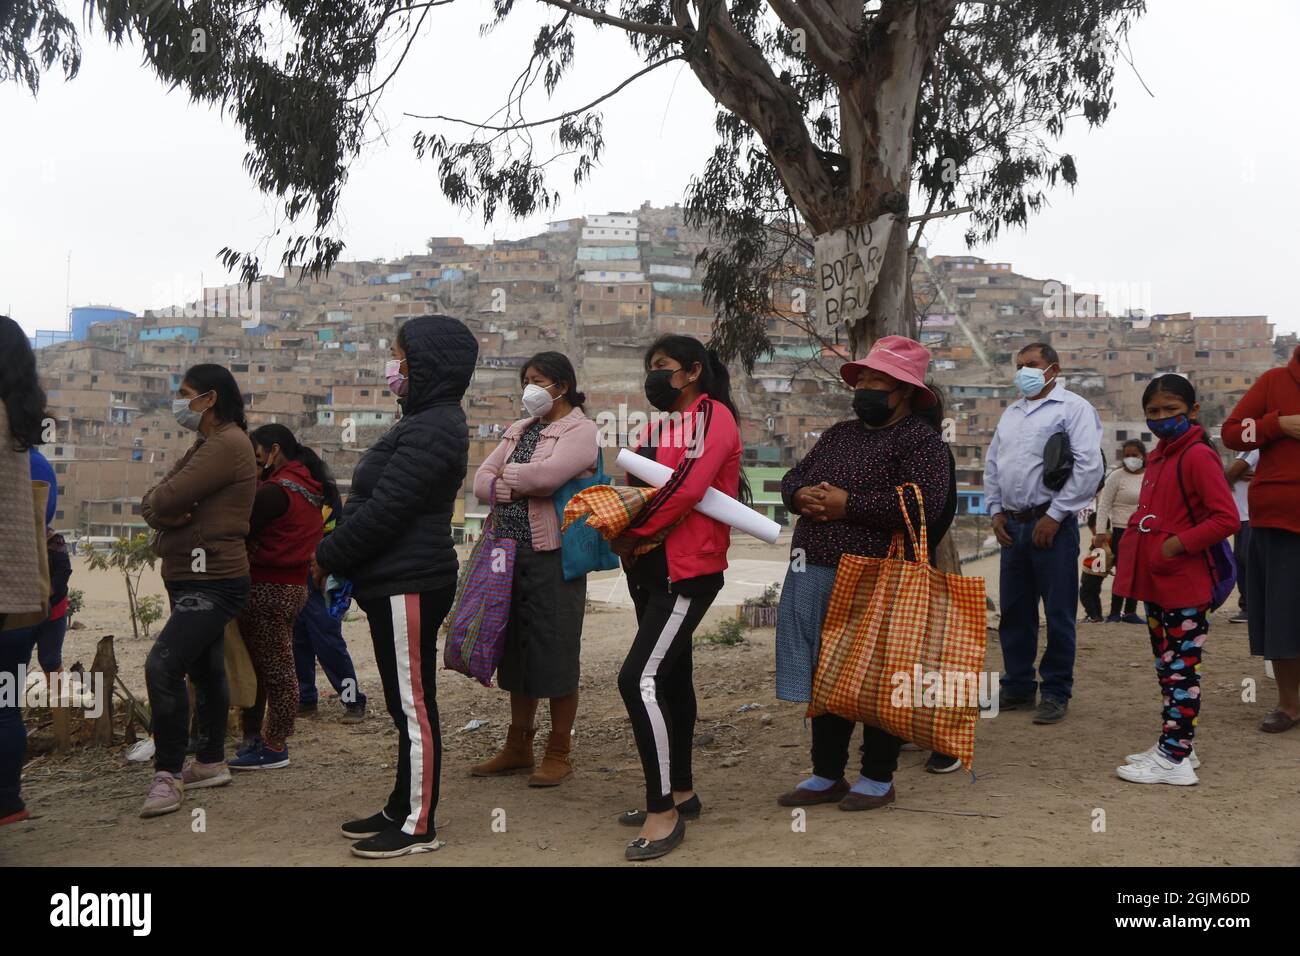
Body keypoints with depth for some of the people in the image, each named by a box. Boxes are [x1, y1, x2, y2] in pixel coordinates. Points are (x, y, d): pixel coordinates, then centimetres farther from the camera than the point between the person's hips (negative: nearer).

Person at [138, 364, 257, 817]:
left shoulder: (229, 444, -15)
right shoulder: (204, 446, 18)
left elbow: (165, 499, -22)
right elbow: (150, 505, 10)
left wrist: (162, 502, 1)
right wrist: (165, 513, -12)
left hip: (213, 580, -11)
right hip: (193, 579, 11)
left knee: (162, 666, -19)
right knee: (205, 671, 16)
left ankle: (168, 773, -13)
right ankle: (211, 762, 27)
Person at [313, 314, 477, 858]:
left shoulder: (433, 430, -18)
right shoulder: (427, 422, 16)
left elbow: (383, 510, -21)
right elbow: (379, 502, 19)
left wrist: (327, 557, -9)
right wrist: (338, 557, 12)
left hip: (409, 586, -10)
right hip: (398, 581, 10)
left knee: (413, 705, -2)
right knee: (406, 703, 16)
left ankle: (418, 827, 7)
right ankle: (402, 809, 27)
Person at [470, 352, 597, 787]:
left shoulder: (581, 430, -5)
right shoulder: (519, 430, 19)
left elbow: (547, 475, -20)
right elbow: (482, 478, 10)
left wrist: (508, 477, -3)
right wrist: (509, 489, -10)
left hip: (553, 556, -7)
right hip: (513, 553, 7)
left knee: (555, 653, -3)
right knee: (517, 649, 13)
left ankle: (558, 754, 7)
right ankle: (518, 746, 24)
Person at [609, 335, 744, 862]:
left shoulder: (713, 416, -9)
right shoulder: (657, 426, 17)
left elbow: (687, 486, -21)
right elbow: (638, 486, 16)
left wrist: (632, 533, -13)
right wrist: (621, 530, -6)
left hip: (688, 569, -9)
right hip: (650, 567, 9)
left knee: (640, 679, -17)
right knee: (672, 676, 15)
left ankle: (664, 811, -10)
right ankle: (680, 791, 27)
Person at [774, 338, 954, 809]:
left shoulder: (921, 440, -6)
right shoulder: (839, 434, 19)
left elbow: (923, 502, -20)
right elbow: (793, 477, 21)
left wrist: (847, 504, -17)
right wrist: (800, 495, -5)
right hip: (815, 575, 8)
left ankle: (878, 778, 18)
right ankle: (827, 775, 26)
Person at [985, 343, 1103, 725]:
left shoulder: (1073, 408, -5)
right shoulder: (1011, 413, 18)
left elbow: (1089, 467, -14)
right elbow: (992, 465, 22)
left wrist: (1055, 514, -15)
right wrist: (996, 511, 10)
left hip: (1051, 525, -7)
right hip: (1012, 525, 7)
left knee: (1058, 613, -1)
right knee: (1013, 611, 11)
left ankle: (1056, 692, 8)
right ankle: (1018, 686, 22)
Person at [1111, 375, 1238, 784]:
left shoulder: (1198, 456, -14)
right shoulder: (1157, 457, 14)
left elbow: (1227, 518, -20)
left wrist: (1179, 544, -22)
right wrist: (1131, 544, 11)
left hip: (1184, 585, -10)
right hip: (1156, 583, 10)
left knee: (1180, 669, -4)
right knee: (1166, 666, 17)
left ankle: (1174, 759, 1)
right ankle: (1175, 745, 27)